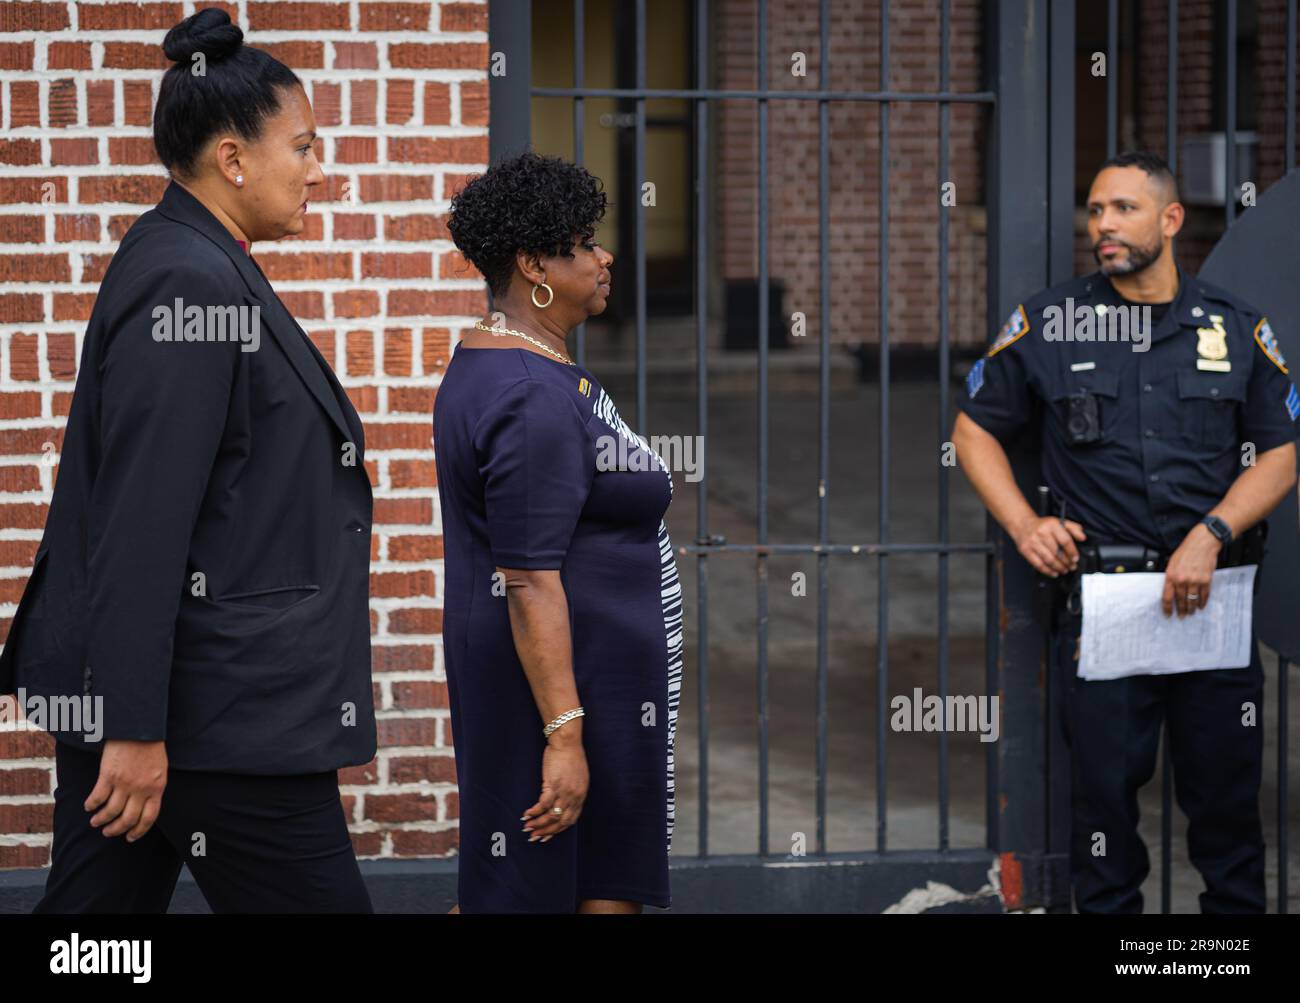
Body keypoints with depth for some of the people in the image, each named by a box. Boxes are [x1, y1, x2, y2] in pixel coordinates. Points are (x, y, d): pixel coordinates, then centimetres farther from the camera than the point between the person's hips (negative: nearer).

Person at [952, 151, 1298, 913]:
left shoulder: (1237, 328, 6)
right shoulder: (1049, 324, 5)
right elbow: (975, 430, 13)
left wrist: (1210, 536, -10)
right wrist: (1023, 526, -2)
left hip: (1213, 595, 0)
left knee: (1226, 791, 5)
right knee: (1106, 785, 4)